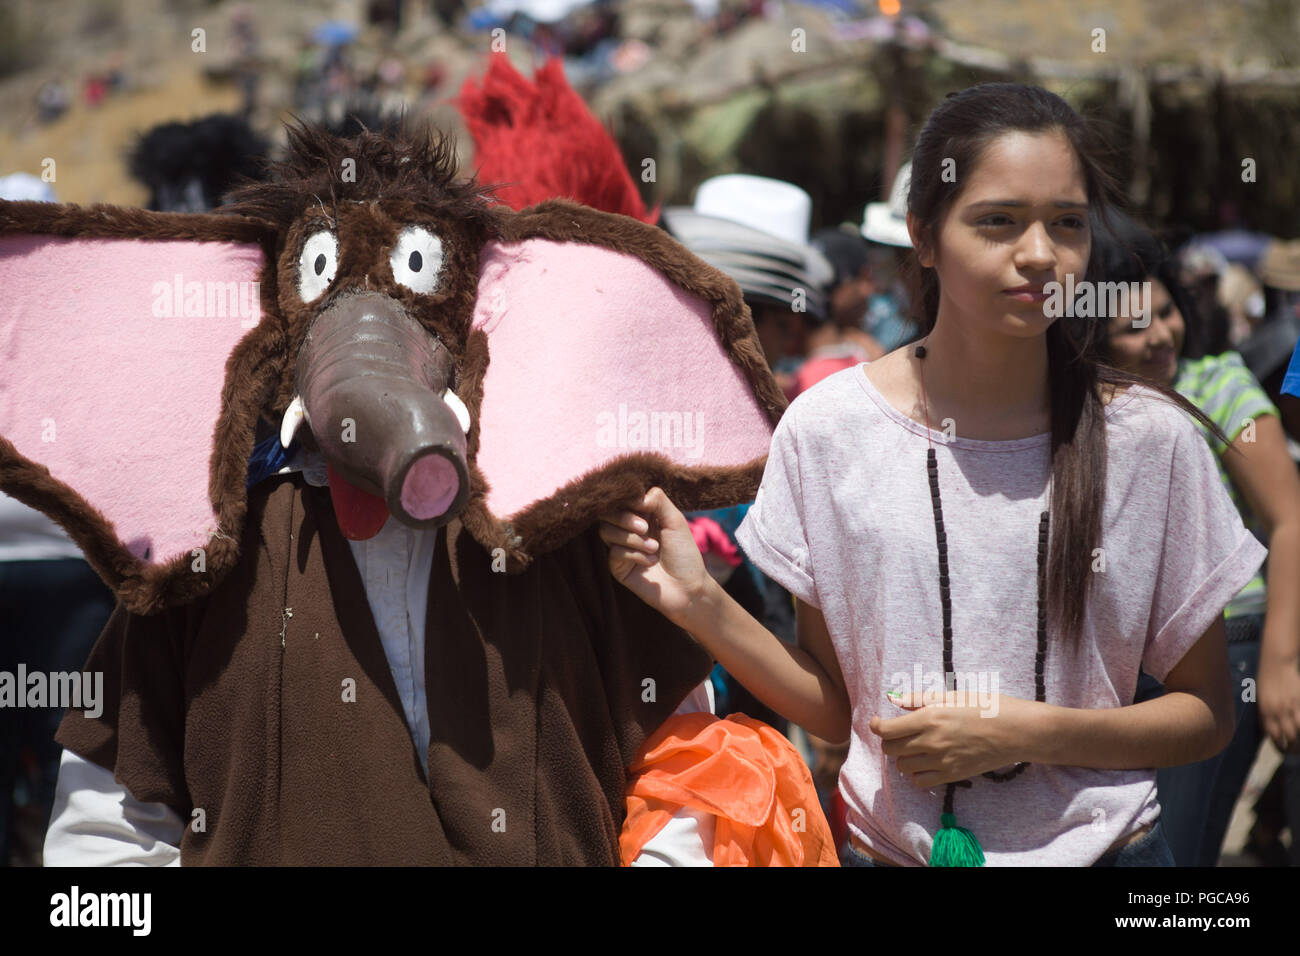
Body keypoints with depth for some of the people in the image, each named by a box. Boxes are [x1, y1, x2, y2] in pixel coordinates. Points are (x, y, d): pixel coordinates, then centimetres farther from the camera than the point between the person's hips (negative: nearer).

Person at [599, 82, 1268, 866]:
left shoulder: (1150, 439, -10)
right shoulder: (828, 427, -9)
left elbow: (1208, 716, -4)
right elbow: (838, 707, -2)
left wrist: (1027, 733, -17)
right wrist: (702, 606, -16)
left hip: (1103, 844, -1)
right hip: (887, 845, 1)